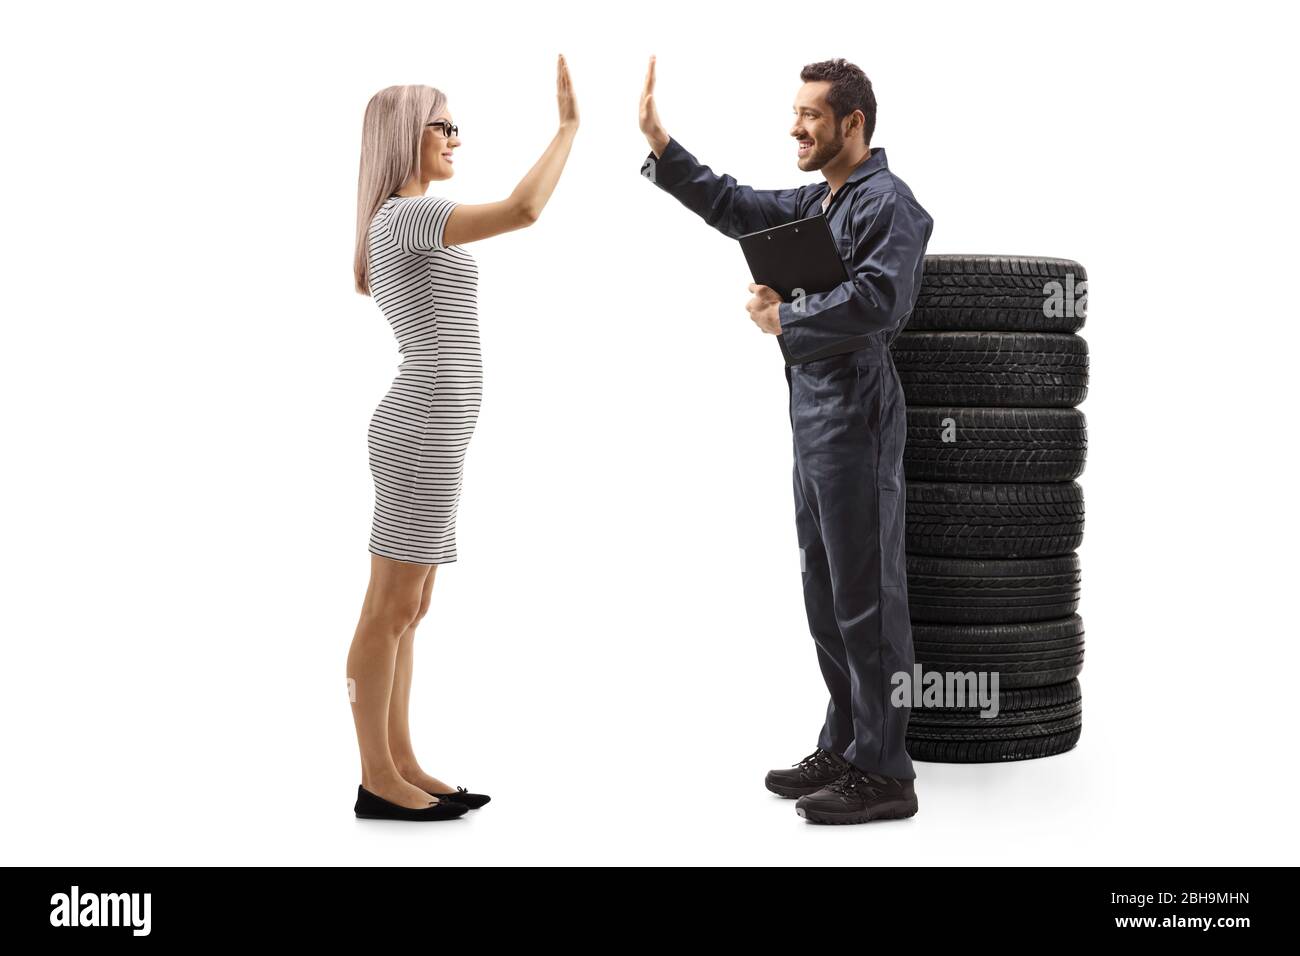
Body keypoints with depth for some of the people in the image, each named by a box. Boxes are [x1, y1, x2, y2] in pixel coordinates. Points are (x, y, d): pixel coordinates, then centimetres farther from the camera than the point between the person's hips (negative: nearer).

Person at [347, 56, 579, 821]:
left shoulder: (393, 225, 19)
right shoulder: (411, 216, -12)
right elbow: (523, 211, -25)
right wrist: (569, 126, -13)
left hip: (422, 424, 10)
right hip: (427, 427, -10)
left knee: (407, 608, 11)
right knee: (393, 608, -4)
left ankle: (402, 766, 17)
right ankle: (379, 781, 2)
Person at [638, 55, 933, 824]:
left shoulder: (889, 203, -12)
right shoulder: (818, 201, 17)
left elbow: (876, 300, -25)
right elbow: (736, 208, 21)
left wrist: (786, 319, -14)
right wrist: (659, 143, 15)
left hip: (855, 418, -10)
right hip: (814, 415, 10)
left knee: (866, 597, -6)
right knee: (826, 595, 15)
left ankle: (884, 775, 1)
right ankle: (844, 749, 25)